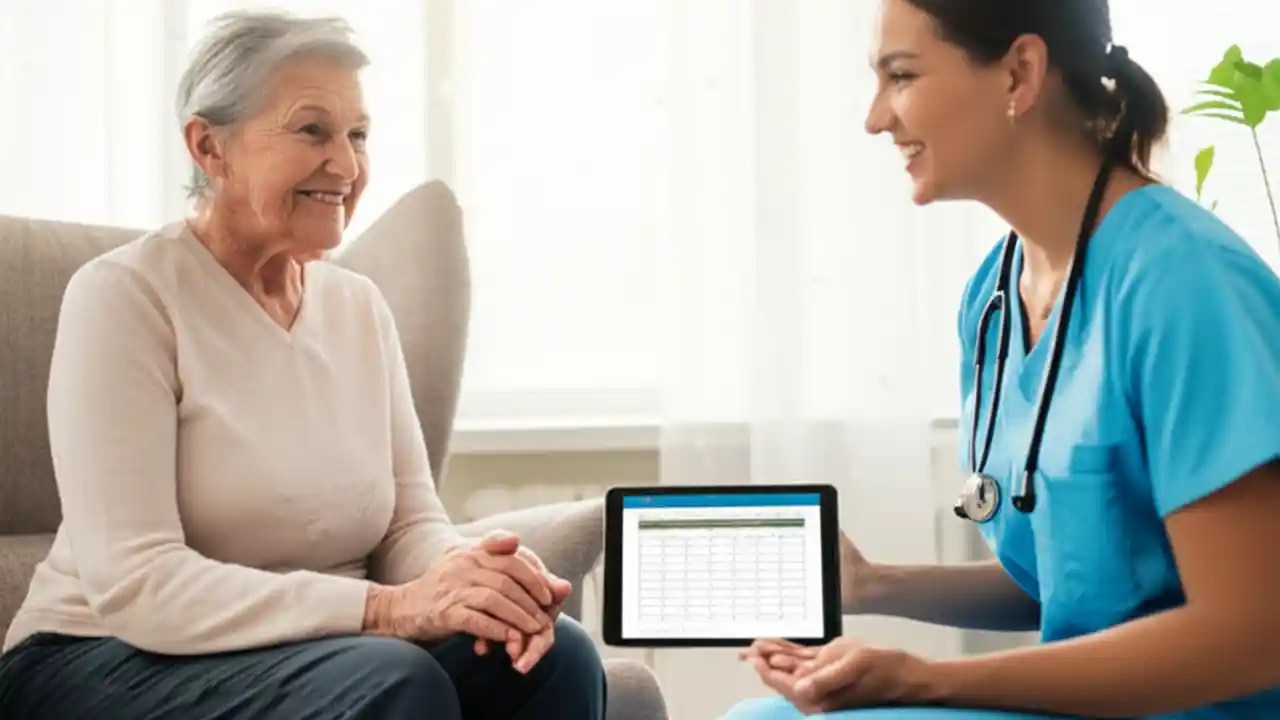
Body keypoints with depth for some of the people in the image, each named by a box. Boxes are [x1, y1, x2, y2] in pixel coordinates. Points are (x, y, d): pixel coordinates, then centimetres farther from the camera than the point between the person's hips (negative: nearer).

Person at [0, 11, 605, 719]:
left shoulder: (360, 307, 7)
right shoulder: (124, 295, -13)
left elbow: (410, 522, 3)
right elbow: (132, 586, -21)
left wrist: (471, 570, -22)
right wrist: (387, 608, -30)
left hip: (318, 649, 6)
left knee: (556, 656, -20)